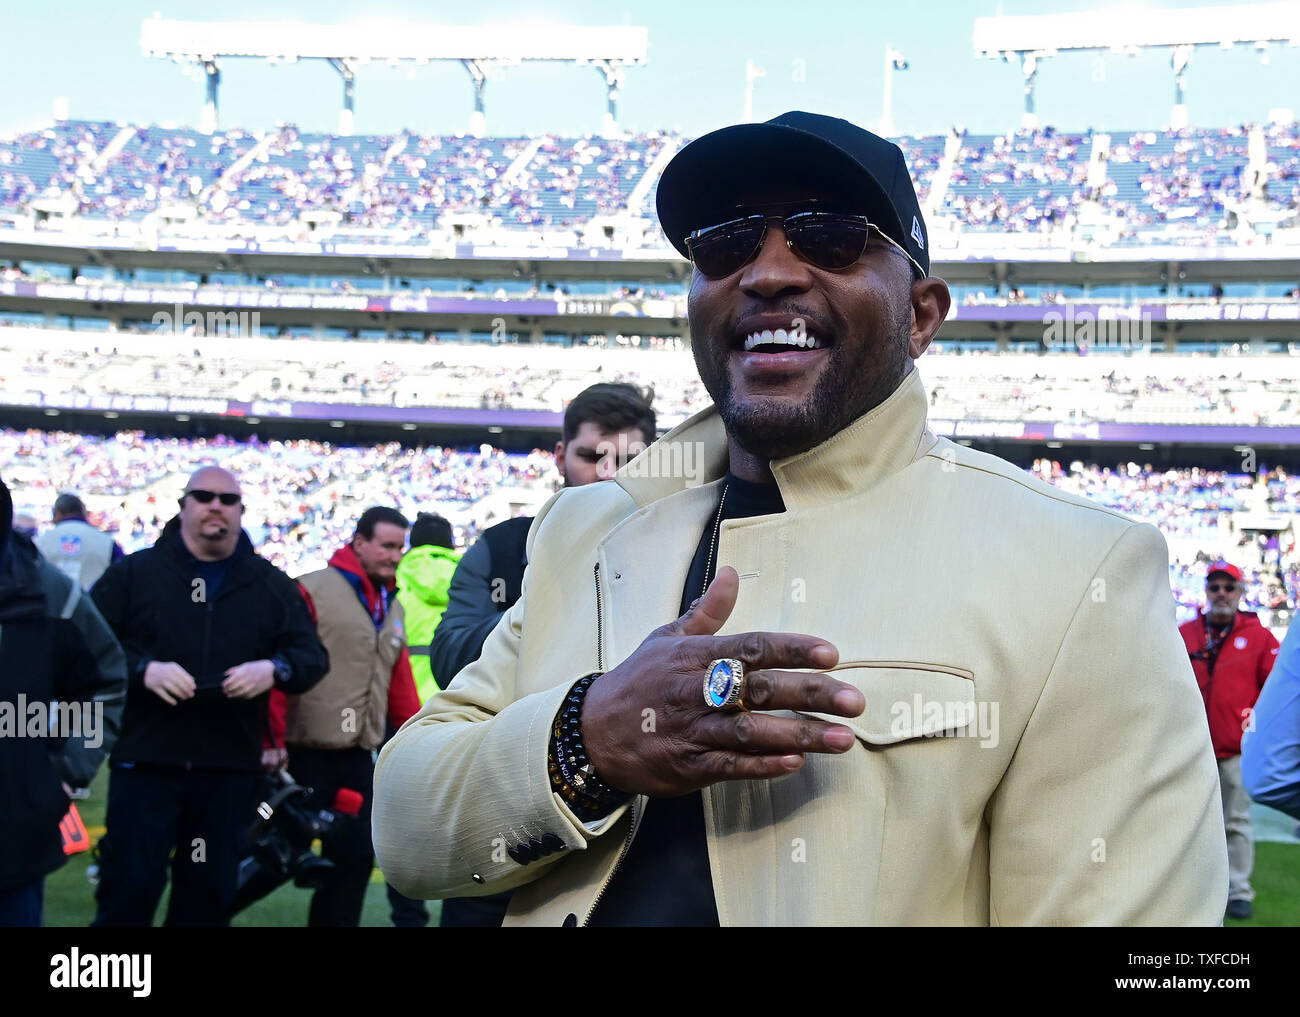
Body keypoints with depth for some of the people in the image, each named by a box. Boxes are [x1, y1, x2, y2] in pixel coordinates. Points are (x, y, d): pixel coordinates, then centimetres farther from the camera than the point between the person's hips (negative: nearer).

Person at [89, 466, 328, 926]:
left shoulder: (272, 585, 10)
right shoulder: (133, 572, 3)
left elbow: (313, 655, 8)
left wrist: (275, 669, -15)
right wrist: (142, 669, -20)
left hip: (230, 767, 3)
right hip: (144, 759, -2)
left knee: (211, 889, 11)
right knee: (130, 883, -1)